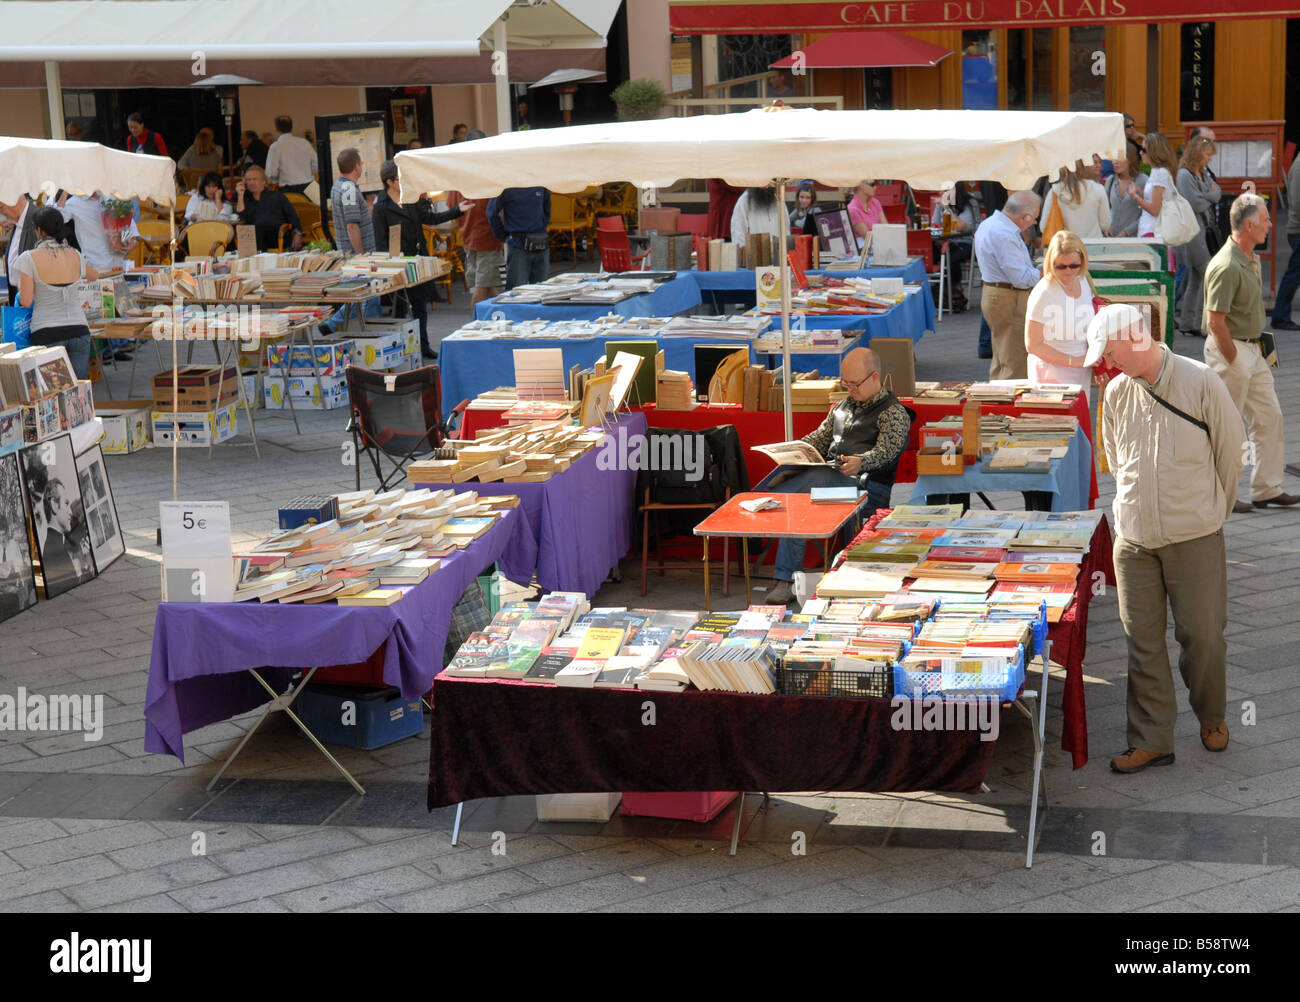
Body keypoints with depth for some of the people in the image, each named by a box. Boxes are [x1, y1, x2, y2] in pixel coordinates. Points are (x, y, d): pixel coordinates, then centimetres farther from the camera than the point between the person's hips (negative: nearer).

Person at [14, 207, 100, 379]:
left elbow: (26, 301, -8)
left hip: (46, 334, -3)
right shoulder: (75, 257, 3)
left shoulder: (30, 258, -8)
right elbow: (94, 276, 25)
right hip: (78, 331, 3)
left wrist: (21, 288, 12)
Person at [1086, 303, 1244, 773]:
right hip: (1134, 539, 3)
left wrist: (1210, 514, 10)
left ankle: (1211, 716, 30)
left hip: (1195, 539, -3)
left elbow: (1229, 454, 1)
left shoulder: (1201, 383, -9)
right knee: (1142, 641, 4)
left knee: (1202, 634, 5)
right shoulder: (1116, 393, 3)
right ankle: (1151, 740, 13)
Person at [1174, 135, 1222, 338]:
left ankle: (1186, 323, 17)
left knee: (1195, 279, 11)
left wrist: (1207, 197, -9)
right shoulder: (1184, 175, -12)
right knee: (1208, 275, -12)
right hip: (1191, 230, -9)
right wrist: (1210, 198, 0)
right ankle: (1200, 323, -11)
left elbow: (1217, 192, 9)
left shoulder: (1204, 174, 16)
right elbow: (1194, 203, -17)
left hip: (1203, 228, 9)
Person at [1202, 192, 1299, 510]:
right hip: (1230, 351, -10)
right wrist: (1234, 360, -17)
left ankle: (1266, 489, 19)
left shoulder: (1251, 259, 9)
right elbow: (1215, 321, -23)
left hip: (1251, 349, 10)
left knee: (1269, 418, 11)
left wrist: (1256, 347, 16)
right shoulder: (1226, 267, -23)